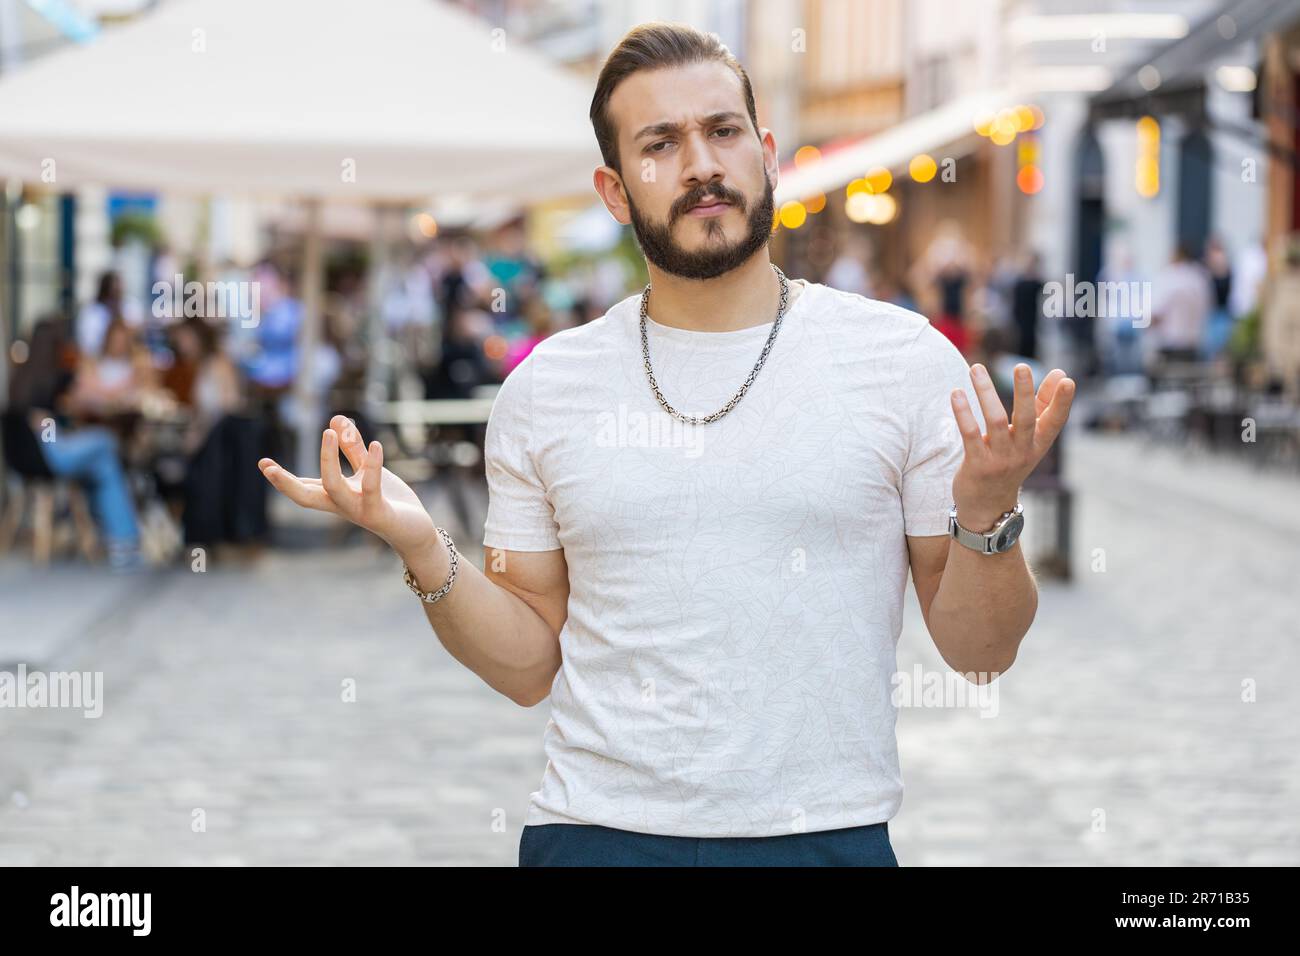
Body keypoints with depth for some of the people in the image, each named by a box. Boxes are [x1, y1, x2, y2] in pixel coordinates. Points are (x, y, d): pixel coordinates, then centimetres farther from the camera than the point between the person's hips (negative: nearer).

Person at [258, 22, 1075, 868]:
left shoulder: (906, 360, -2)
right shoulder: (545, 389, 4)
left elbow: (979, 650, -1)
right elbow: (529, 667, 7)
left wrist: (987, 515, -18)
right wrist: (424, 550, -8)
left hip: (828, 832, -1)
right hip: (598, 832, 1)